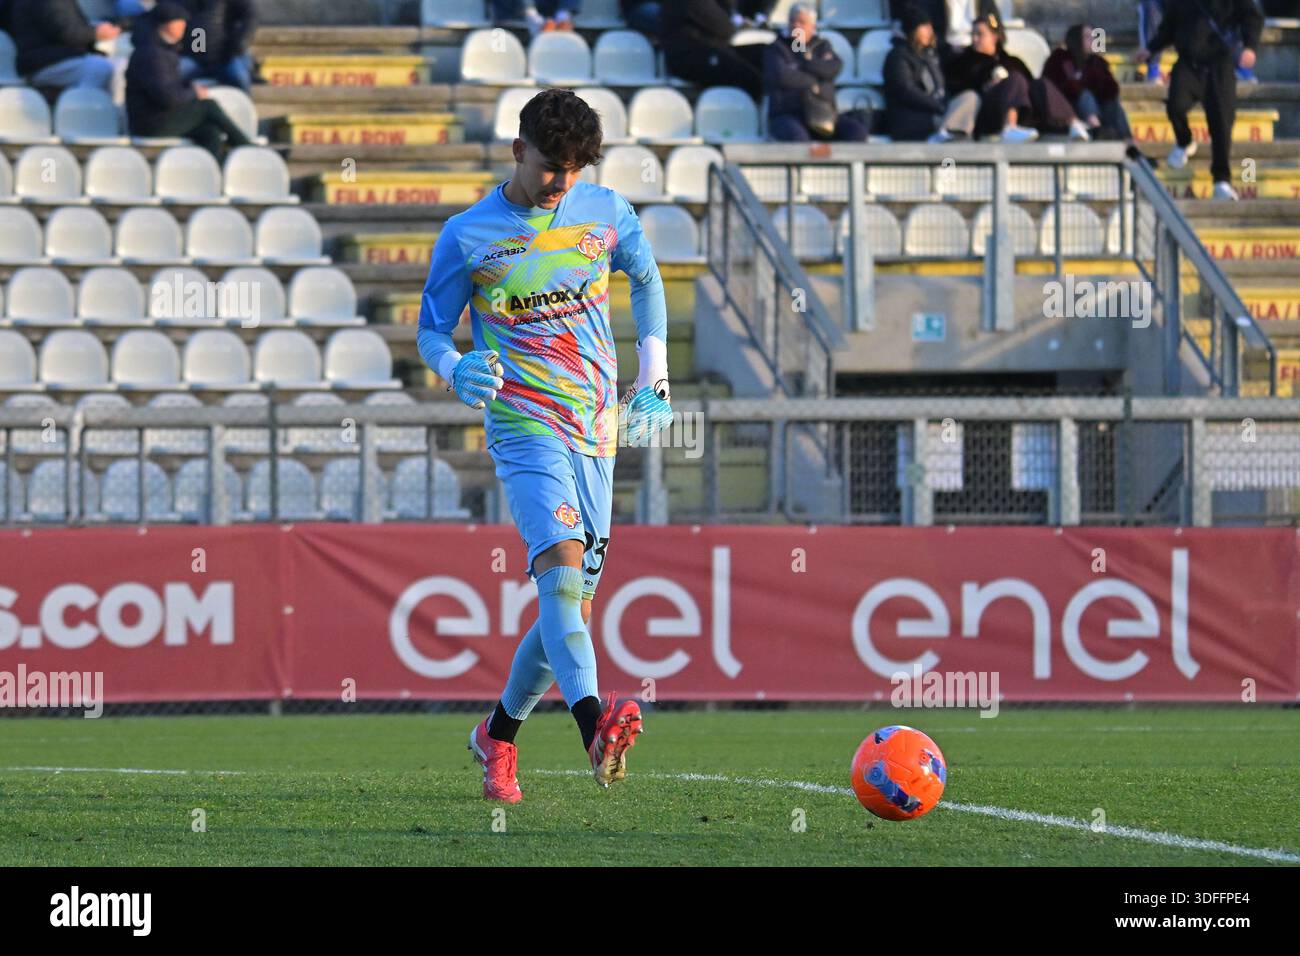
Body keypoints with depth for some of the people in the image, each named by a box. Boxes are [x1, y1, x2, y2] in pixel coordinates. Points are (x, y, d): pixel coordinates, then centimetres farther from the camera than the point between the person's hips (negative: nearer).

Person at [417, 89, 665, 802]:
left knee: (571, 603, 6)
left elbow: (645, 279, 24)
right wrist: (456, 370, -17)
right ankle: (594, 724, -48)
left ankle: (497, 736, 28)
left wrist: (654, 376, 20)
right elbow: (431, 330, 6)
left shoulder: (606, 213, 6)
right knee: (561, 563, -28)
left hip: (599, 430, 5)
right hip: (524, 423, -5)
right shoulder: (467, 236, -3)